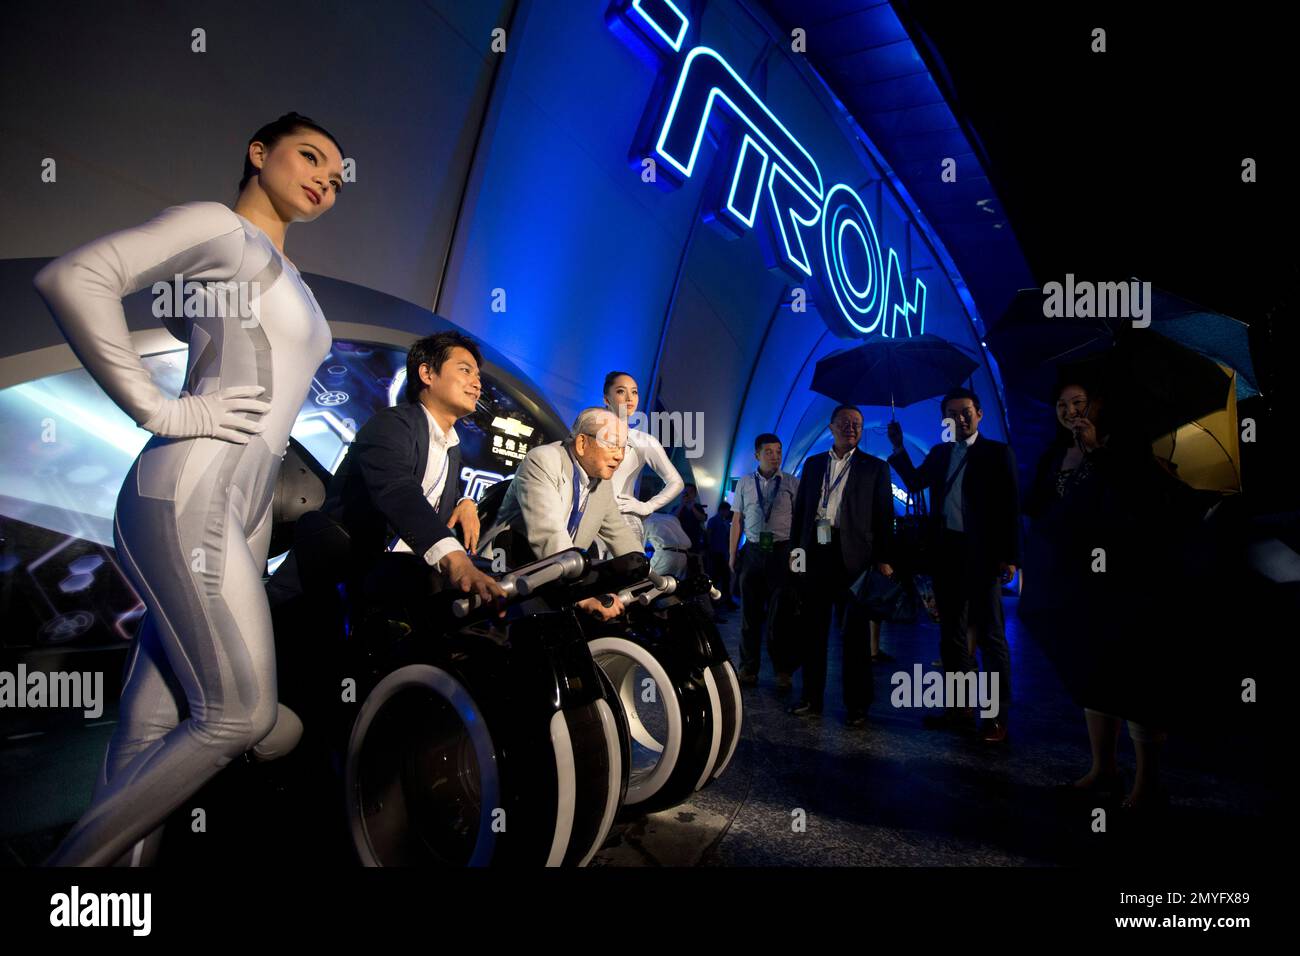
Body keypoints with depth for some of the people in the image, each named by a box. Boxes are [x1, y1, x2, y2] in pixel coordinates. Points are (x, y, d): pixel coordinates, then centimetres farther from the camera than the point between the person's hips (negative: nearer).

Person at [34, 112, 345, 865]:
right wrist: (162, 412, -15)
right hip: (189, 498, -8)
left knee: (157, 724, 7)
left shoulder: (282, 274, 25)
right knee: (243, 713, -11)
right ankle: (76, 859, 4)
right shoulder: (220, 227, -1)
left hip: (244, 509, 8)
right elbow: (73, 278, -14)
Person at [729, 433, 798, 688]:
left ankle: (783, 671, 14)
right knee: (750, 613, 7)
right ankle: (748, 669, 17)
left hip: (782, 551, -2)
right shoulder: (744, 483, 9)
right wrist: (732, 554, 7)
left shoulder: (792, 483, 2)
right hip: (753, 550, 2)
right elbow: (737, 520, 10)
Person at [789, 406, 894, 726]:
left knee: (854, 633, 3)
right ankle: (812, 699, 21)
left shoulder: (875, 468, 4)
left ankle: (857, 706, 13)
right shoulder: (813, 464, 14)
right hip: (814, 554, 3)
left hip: (852, 557, -3)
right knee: (813, 630, 10)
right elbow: (800, 510, 13)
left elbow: (884, 516, 0)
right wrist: (795, 549, 7)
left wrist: (883, 559, -8)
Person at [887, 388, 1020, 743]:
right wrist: (898, 447, -2)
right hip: (947, 553, 6)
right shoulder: (939, 454, 14)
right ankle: (960, 708, 21)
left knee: (990, 635, 0)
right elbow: (914, 483, 6)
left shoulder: (997, 452, -1)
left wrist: (1010, 556, -12)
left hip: (983, 554, -5)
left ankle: (998, 715, 8)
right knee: (952, 634, 11)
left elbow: (1010, 506, -6)